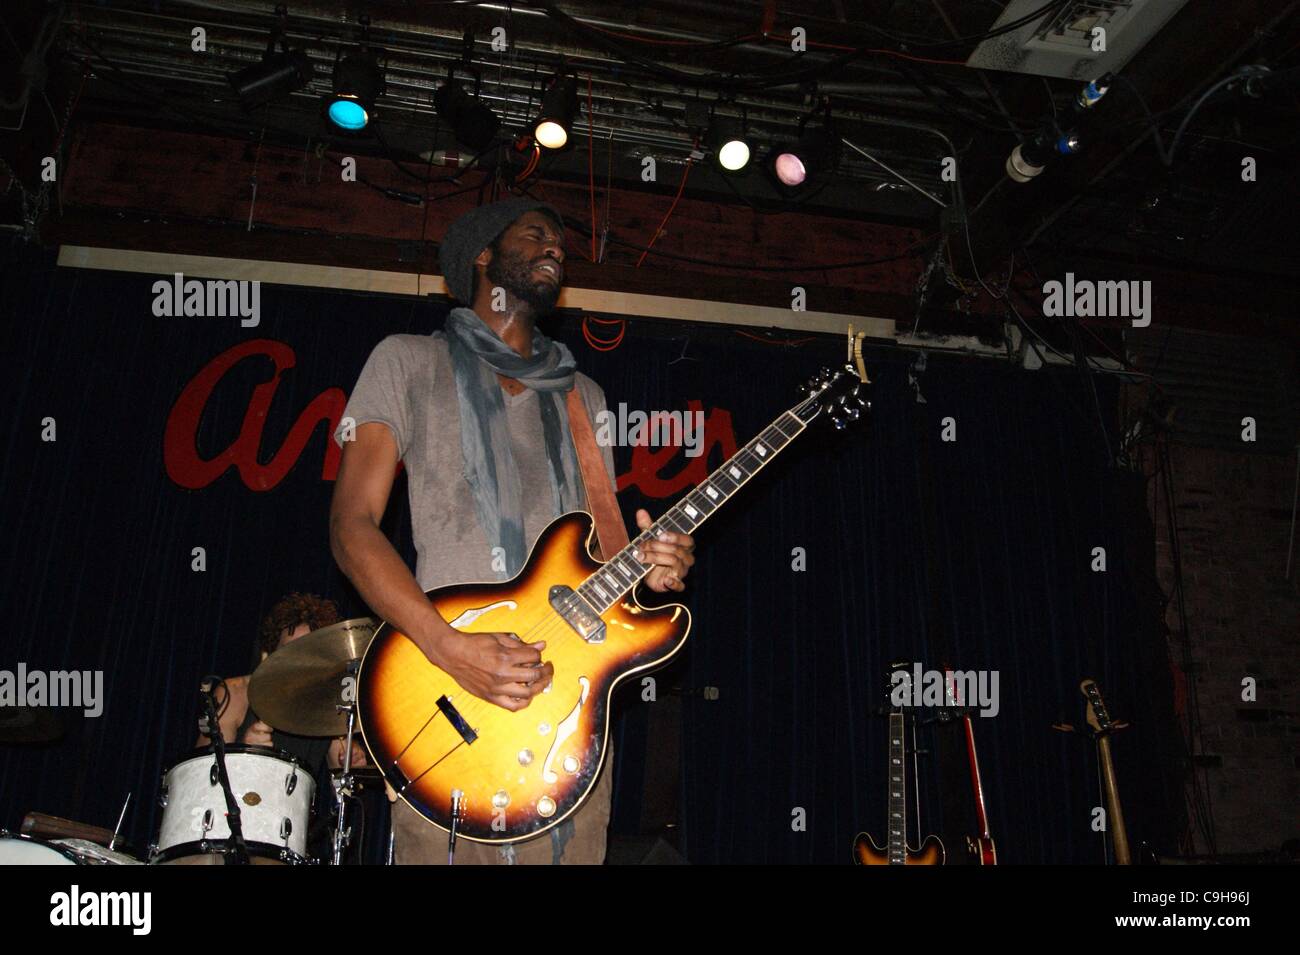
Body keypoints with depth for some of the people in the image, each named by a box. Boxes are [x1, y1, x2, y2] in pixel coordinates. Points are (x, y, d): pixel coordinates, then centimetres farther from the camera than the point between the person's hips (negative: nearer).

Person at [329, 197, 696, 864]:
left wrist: (643, 563, -7)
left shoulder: (583, 396, 20)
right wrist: (448, 648, -18)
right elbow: (352, 525, -4)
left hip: (571, 699, 4)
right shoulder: (410, 361, 6)